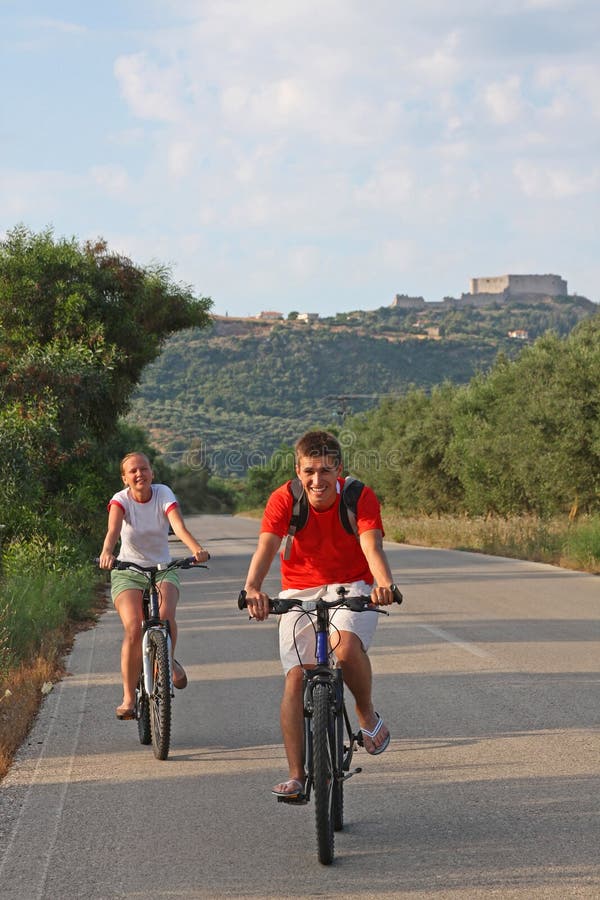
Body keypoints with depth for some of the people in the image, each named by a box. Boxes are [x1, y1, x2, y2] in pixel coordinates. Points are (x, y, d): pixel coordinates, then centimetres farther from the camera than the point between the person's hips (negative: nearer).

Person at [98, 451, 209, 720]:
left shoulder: (163, 494, -8)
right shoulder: (120, 500, -10)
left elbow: (179, 526, -25)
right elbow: (113, 529, -31)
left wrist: (196, 549, -45)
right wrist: (106, 552, -53)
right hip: (127, 572, -1)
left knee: (165, 614, -30)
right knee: (133, 628, -22)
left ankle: (168, 661, 2)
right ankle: (129, 698, -11)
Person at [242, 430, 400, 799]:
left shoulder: (360, 498, -16)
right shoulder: (283, 500, -15)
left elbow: (372, 545, -31)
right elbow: (266, 547, -29)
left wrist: (385, 583, -53)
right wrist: (253, 589, -50)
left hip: (351, 588, -1)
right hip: (300, 591, 1)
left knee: (346, 647, -32)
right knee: (295, 678, -11)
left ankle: (368, 716, -3)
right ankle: (296, 775, -4)